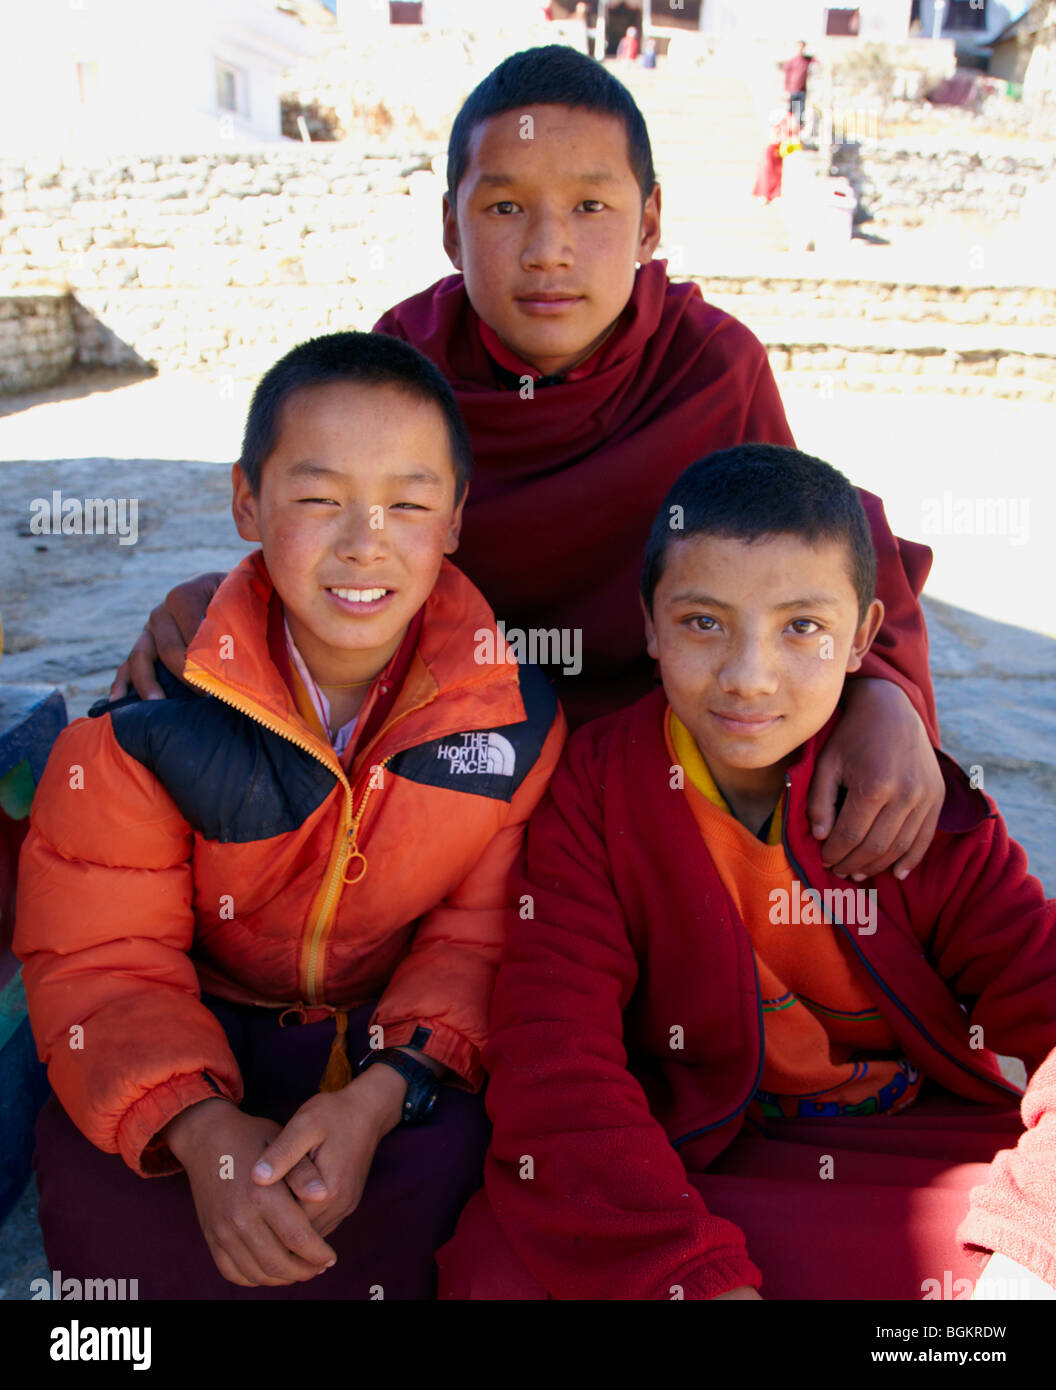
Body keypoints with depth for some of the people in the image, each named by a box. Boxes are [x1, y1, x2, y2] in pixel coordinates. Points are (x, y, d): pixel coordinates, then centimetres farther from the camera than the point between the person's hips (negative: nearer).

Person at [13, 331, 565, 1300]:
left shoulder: (514, 709, -14)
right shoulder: (152, 707, -16)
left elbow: (482, 933, -9)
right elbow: (100, 955, -13)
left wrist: (379, 1098, -26)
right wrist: (202, 1128, -31)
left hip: (411, 1041, 1)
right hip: (201, 1029, 0)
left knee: (435, 1173, -26)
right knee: (96, 1187, -24)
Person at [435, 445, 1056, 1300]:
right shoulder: (596, 786, -10)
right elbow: (551, 1054, -17)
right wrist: (692, 1270, -28)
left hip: (917, 1149, 2)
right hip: (681, 1159, -1)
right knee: (497, 1261, -27)